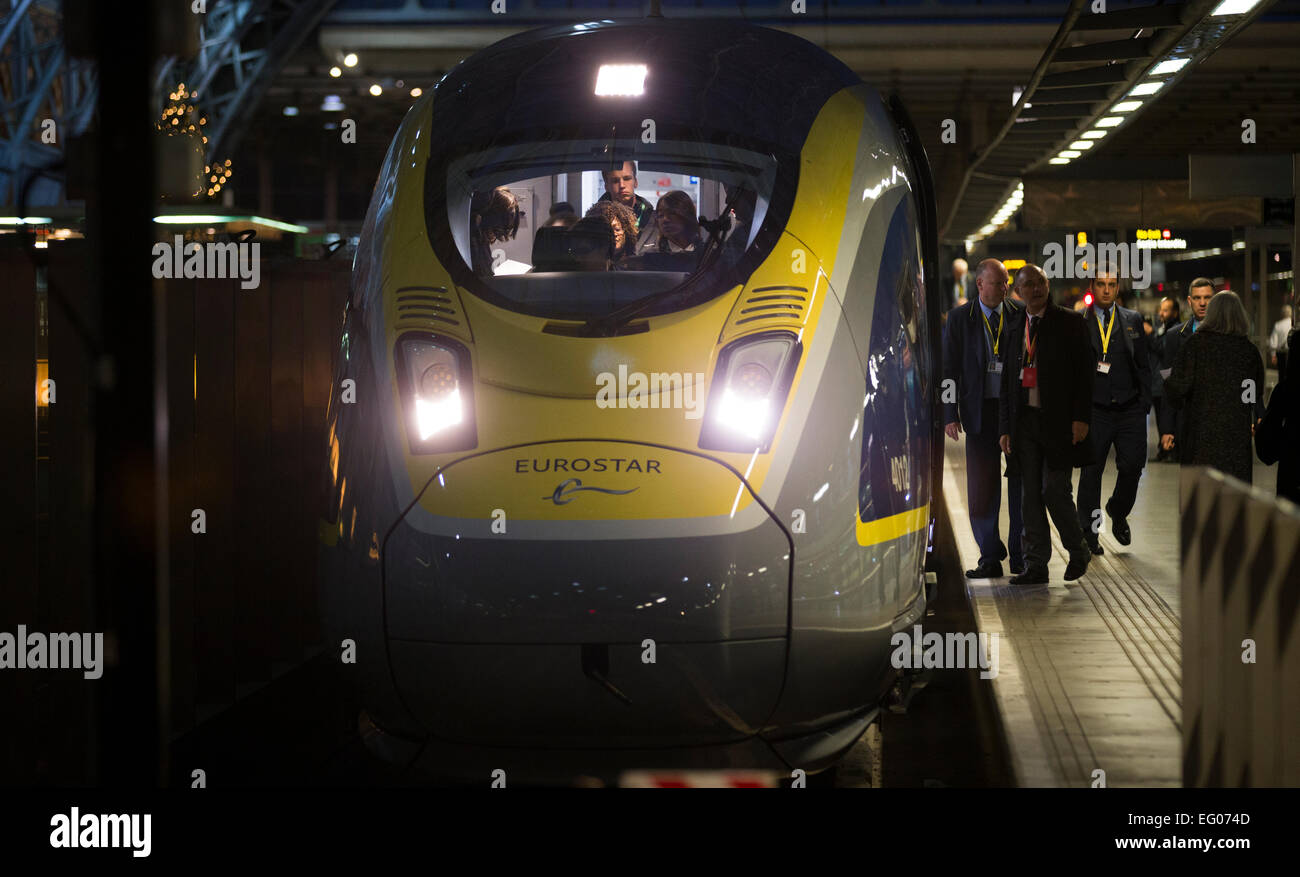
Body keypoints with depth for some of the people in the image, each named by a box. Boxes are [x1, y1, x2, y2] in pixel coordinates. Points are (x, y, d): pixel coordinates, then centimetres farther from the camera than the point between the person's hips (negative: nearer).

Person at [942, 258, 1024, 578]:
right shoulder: (959, 317, 3)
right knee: (982, 488, 0)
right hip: (981, 411, -1)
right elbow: (949, 368, 2)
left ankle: (1021, 556, 15)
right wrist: (950, 414, -6)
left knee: (1021, 483, 4)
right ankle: (990, 557, 9)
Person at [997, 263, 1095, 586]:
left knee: (1054, 489, -9)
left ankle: (1078, 551, 13)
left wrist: (1081, 418, -13)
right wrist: (1005, 427, 9)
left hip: (1059, 422, -5)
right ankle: (1036, 565, 10)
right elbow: (1007, 380, 14)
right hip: (1025, 420, 5)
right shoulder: (1015, 326, 13)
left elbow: (1084, 373, -4)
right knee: (1031, 495, 5)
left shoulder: (1070, 323, 0)